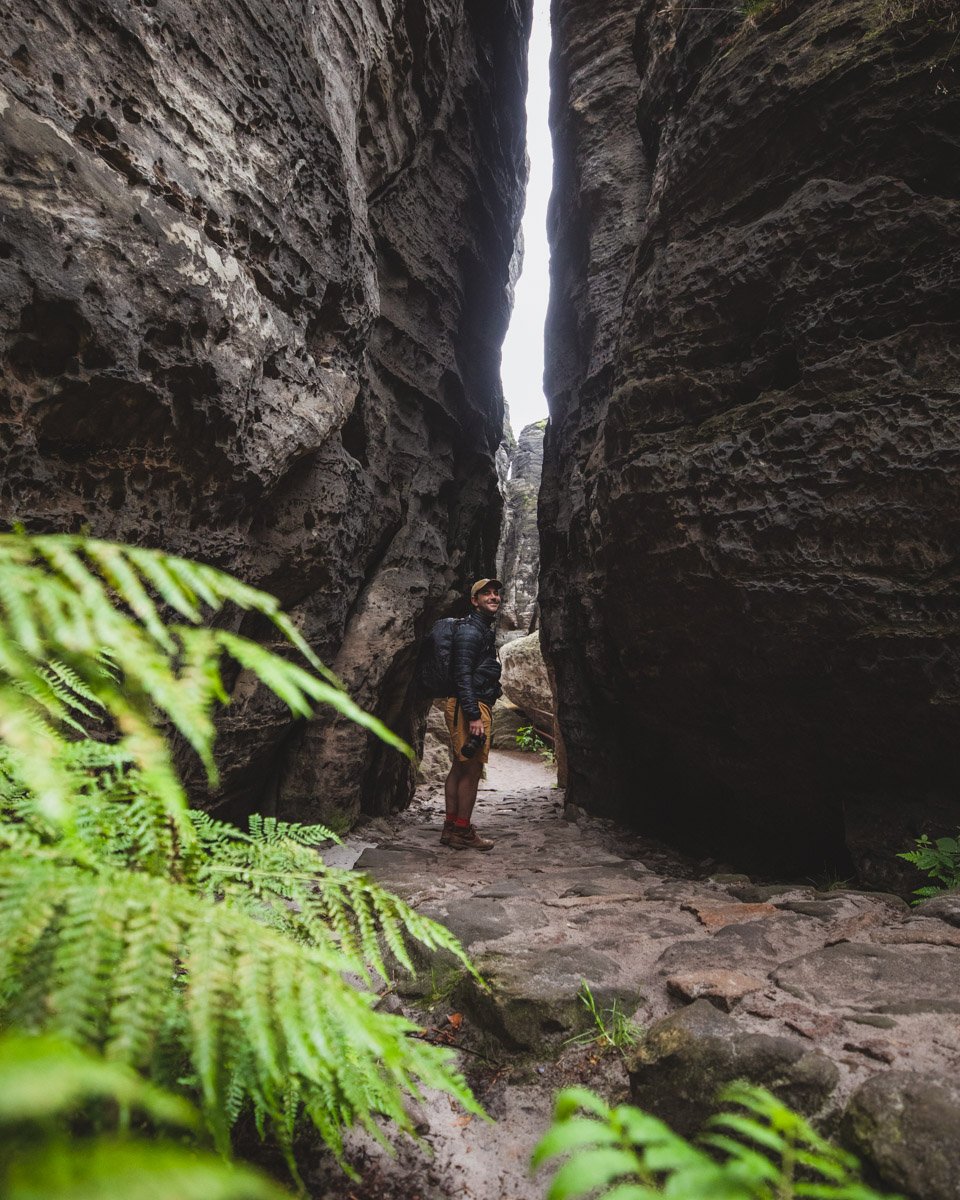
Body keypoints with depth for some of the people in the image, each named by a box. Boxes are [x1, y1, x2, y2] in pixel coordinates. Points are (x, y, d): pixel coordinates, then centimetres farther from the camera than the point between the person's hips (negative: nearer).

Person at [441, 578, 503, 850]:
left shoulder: (483, 630, 20)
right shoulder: (469, 630, -13)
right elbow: (463, 676, -21)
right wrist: (474, 716, -24)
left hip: (471, 707, 11)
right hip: (470, 707, -11)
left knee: (460, 768, 13)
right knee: (472, 769, -4)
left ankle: (451, 828, 21)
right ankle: (463, 832, 5)